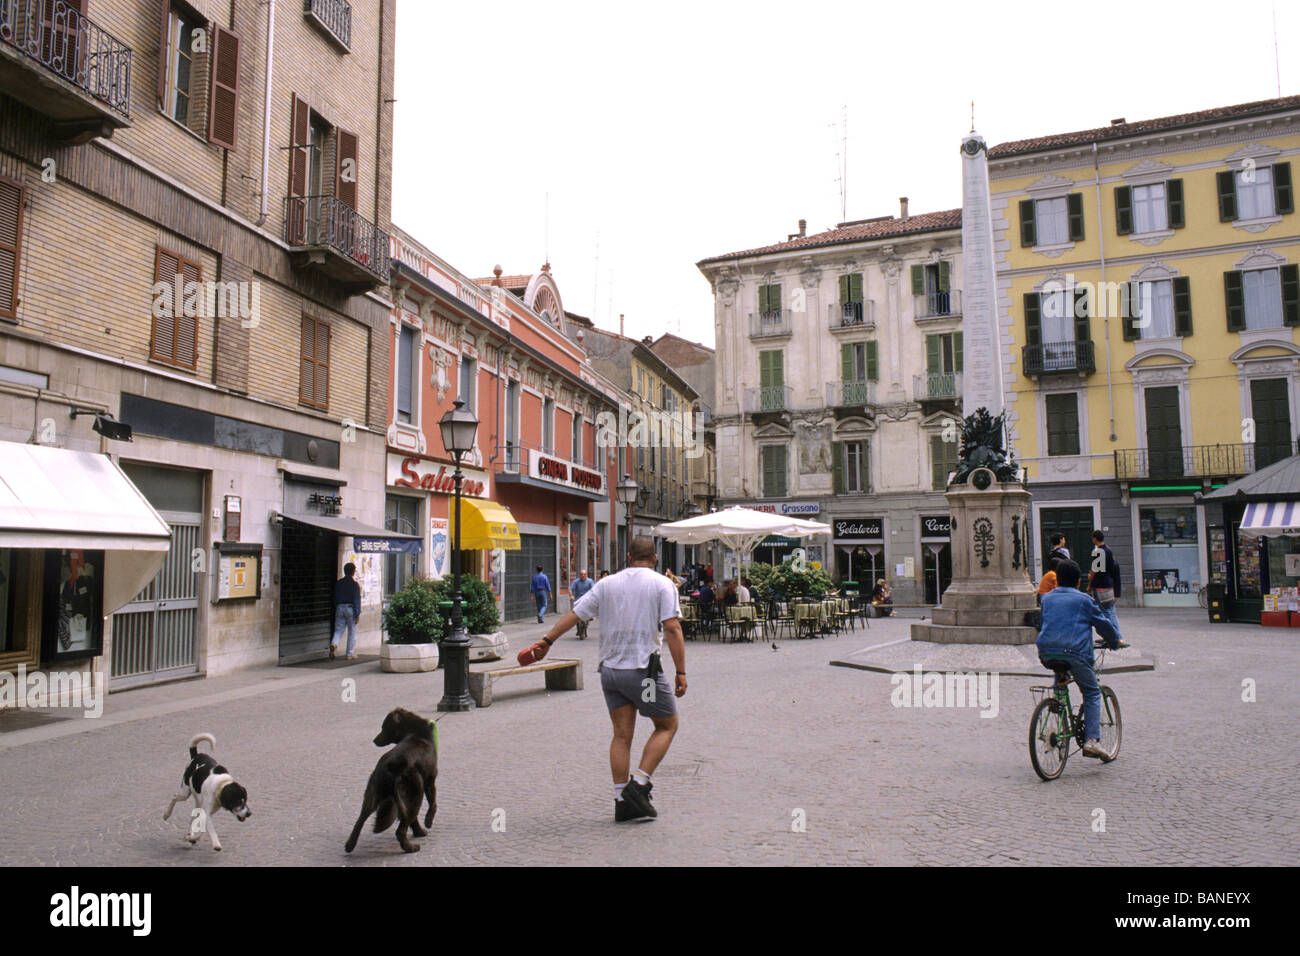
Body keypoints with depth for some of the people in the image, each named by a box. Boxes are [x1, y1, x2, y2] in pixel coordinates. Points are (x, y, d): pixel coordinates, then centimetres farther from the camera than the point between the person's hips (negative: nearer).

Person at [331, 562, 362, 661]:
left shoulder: (338, 583, 9)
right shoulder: (355, 584, -6)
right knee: (352, 632, 5)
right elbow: (357, 600, -9)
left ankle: (334, 644, -24)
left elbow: (335, 597, 13)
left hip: (339, 608, 4)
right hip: (350, 608, -4)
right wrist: (358, 614, -8)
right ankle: (350, 654, 9)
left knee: (338, 630, 6)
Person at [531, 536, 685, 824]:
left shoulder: (607, 584, 8)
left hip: (610, 669, 4)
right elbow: (672, 628, -12)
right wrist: (681, 672, -10)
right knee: (667, 725, 12)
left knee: (621, 735, 9)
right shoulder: (662, 584, -3)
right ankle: (638, 785, 1)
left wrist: (546, 641, 17)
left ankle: (622, 802, 8)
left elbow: (574, 614, 8)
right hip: (644, 670, -4)